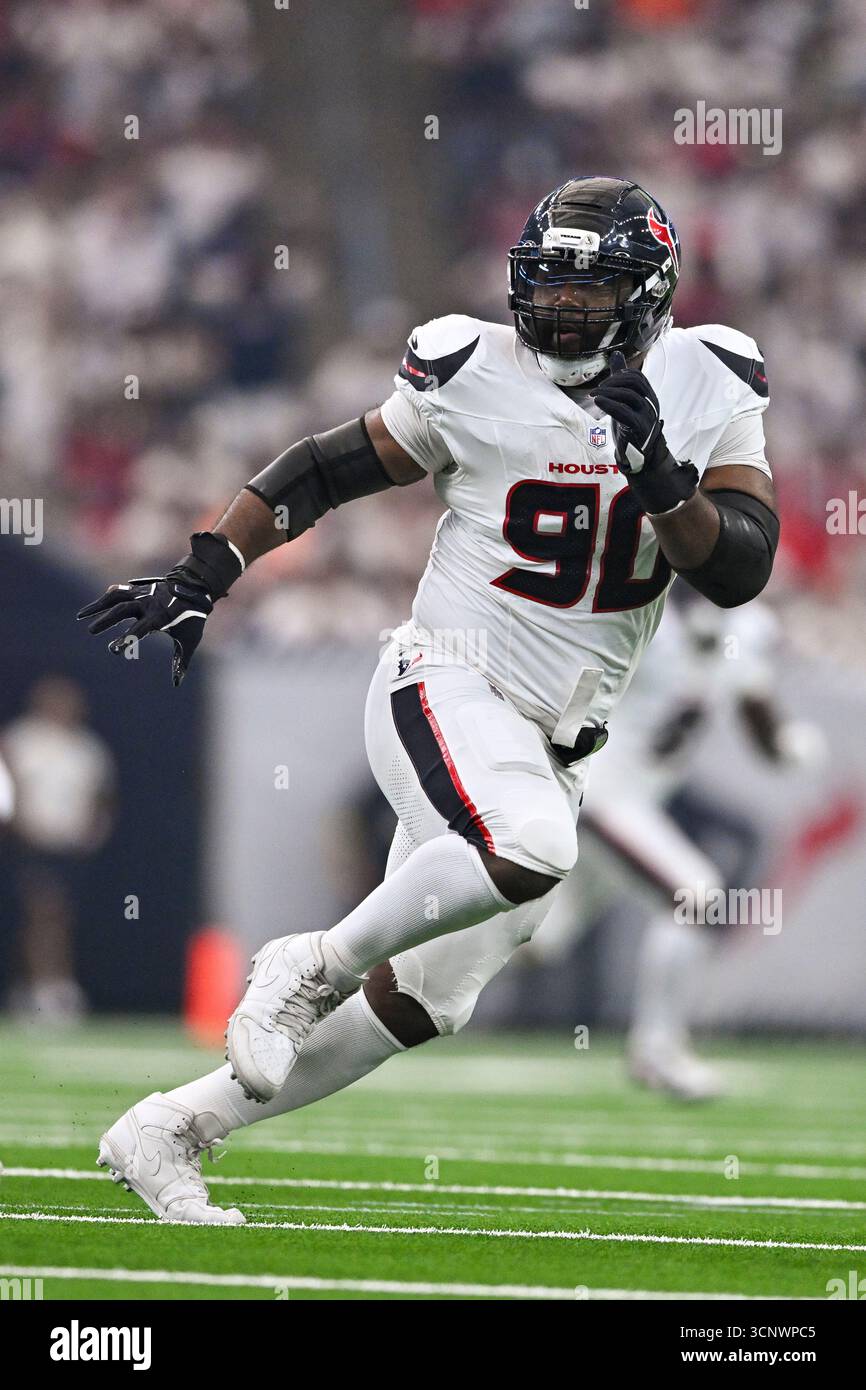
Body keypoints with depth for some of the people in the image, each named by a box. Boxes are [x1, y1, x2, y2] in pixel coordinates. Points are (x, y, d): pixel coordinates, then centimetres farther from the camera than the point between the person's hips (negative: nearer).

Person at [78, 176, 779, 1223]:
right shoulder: (478, 379, -8)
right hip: (445, 689, -5)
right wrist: (199, 579, 0)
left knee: (419, 1007, 5)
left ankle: (167, 1131, 17)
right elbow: (325, 470, 3)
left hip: (550, 742, 5)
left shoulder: (709, 393, 1)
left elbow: (740, 571, -6)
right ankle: (314, 967, -15)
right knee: (530, 849, -37)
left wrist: (661, 478, -22)